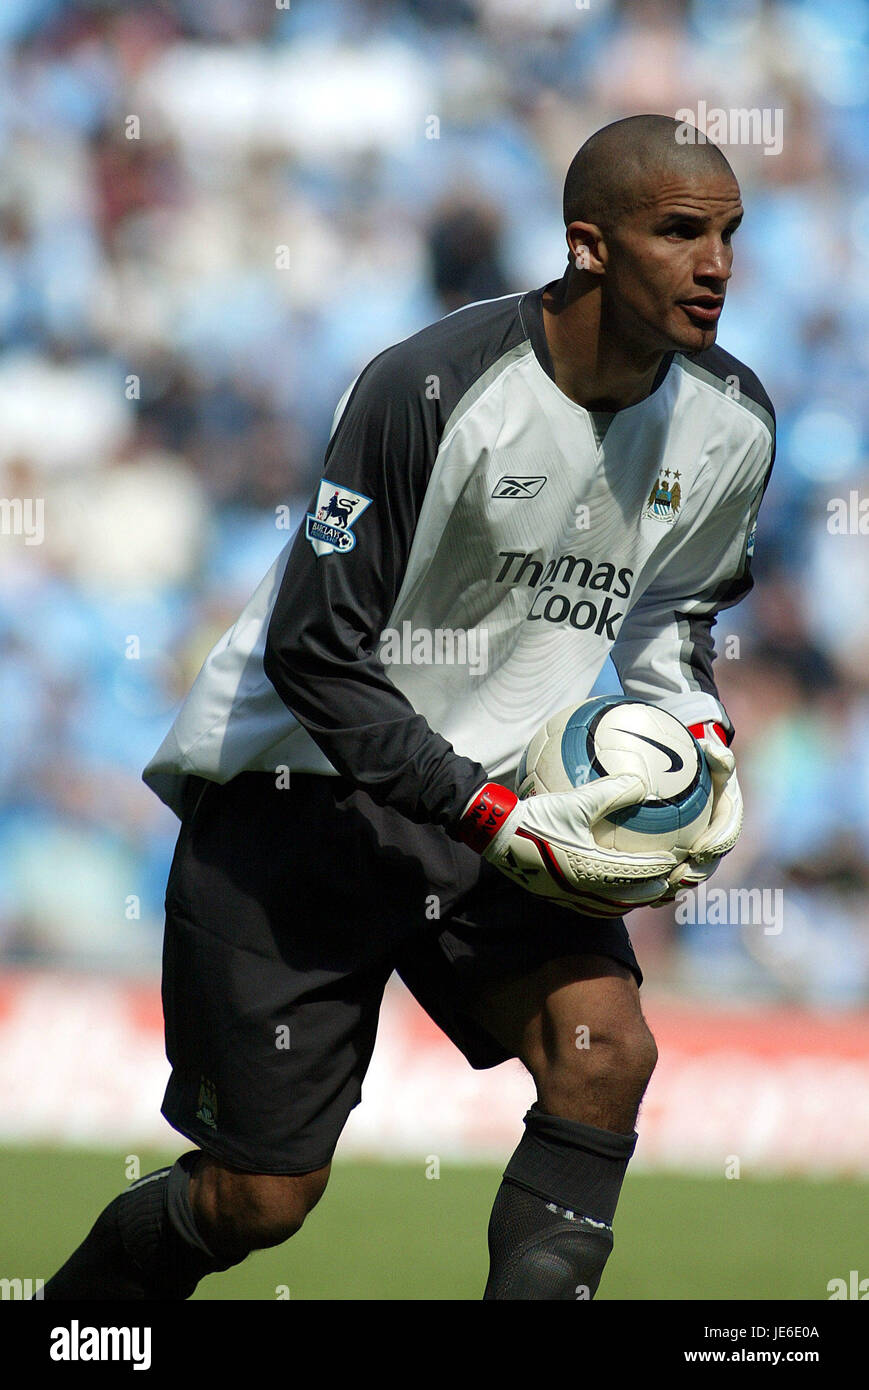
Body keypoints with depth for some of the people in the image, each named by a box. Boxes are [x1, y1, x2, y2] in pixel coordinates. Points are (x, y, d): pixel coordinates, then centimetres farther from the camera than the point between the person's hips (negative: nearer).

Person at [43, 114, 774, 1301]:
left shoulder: (729, 424, -4)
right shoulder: (429, 392, -25)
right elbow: (314, 654, -22)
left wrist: (698, 731, -3)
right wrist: (495, 821, -27)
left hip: (493, 788, 5)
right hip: (298, 789, -5)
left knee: (607, 1051, -21)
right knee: (260, 1199, 0)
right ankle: (75, 1311, 28)